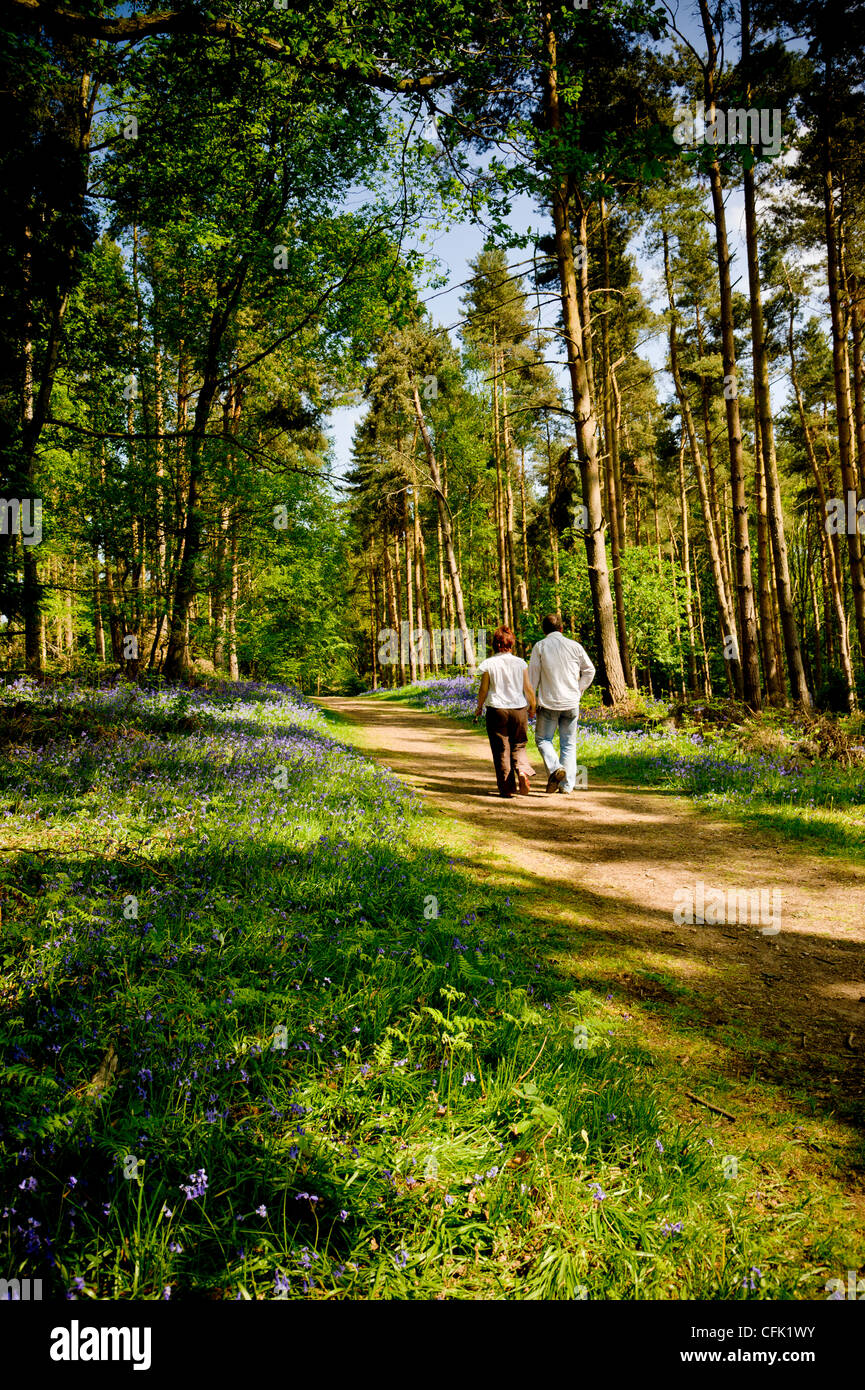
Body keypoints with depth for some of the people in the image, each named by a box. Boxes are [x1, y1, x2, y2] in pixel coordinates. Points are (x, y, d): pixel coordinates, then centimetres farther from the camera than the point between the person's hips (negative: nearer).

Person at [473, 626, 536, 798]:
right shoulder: (520, 663, -1)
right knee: (518, 746, 15)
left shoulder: (488, 664, -6)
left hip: (496, 711, -2)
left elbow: (483, 689, -2)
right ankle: (523, 771, -14)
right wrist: (532, 707, 18)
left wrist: (479, 708, 14)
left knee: (501, 750, 5)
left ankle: (507, 788, 7)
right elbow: (528, 688, 3)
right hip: (518, 709, 2)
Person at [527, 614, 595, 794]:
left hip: (548, 703, -2)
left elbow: (532, 676, -2)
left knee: (543, 739, 11)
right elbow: (590, 671, 9)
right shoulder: (574, 646, 4)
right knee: (568, 744, 9)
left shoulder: (540, 646, -2)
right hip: (571, 704, 2)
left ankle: (555, 768, -14)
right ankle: (567, 785, 5)